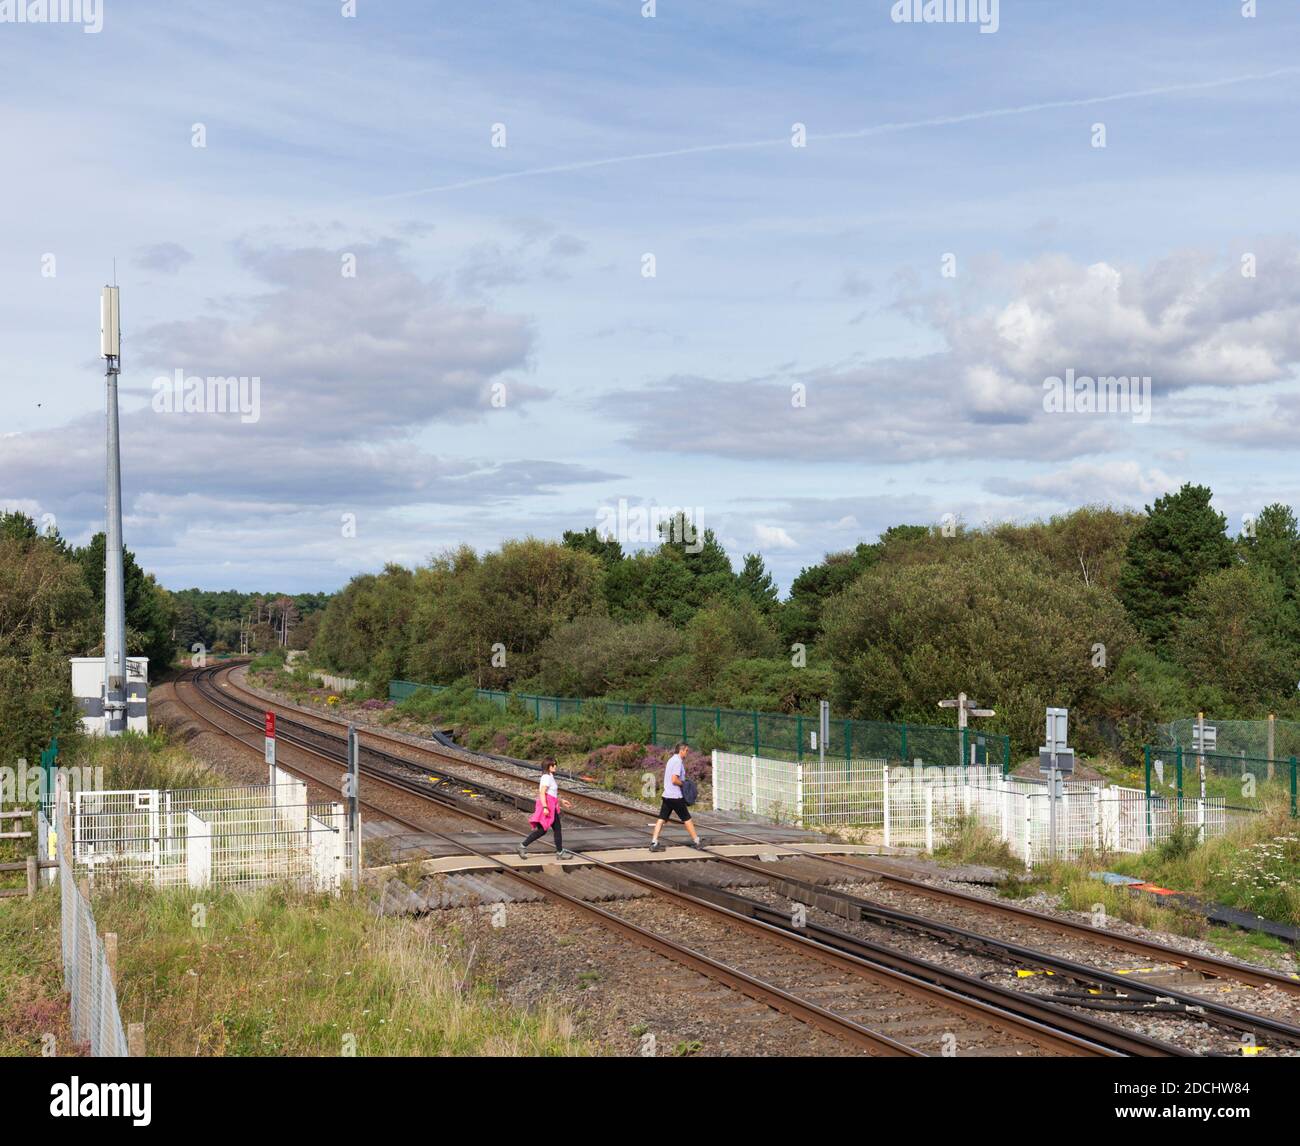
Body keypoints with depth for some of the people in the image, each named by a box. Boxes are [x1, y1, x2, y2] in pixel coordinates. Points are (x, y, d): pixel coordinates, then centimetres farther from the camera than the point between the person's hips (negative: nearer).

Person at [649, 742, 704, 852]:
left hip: (666, 795, 8)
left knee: (662, 819, 2)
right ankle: (696, 841, 14)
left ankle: (654, 843, -6)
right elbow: (674, 780, -21)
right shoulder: (678, 762, -14)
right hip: (676, 796, -8)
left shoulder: (671, 760, 15)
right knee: (687, 819, 5)